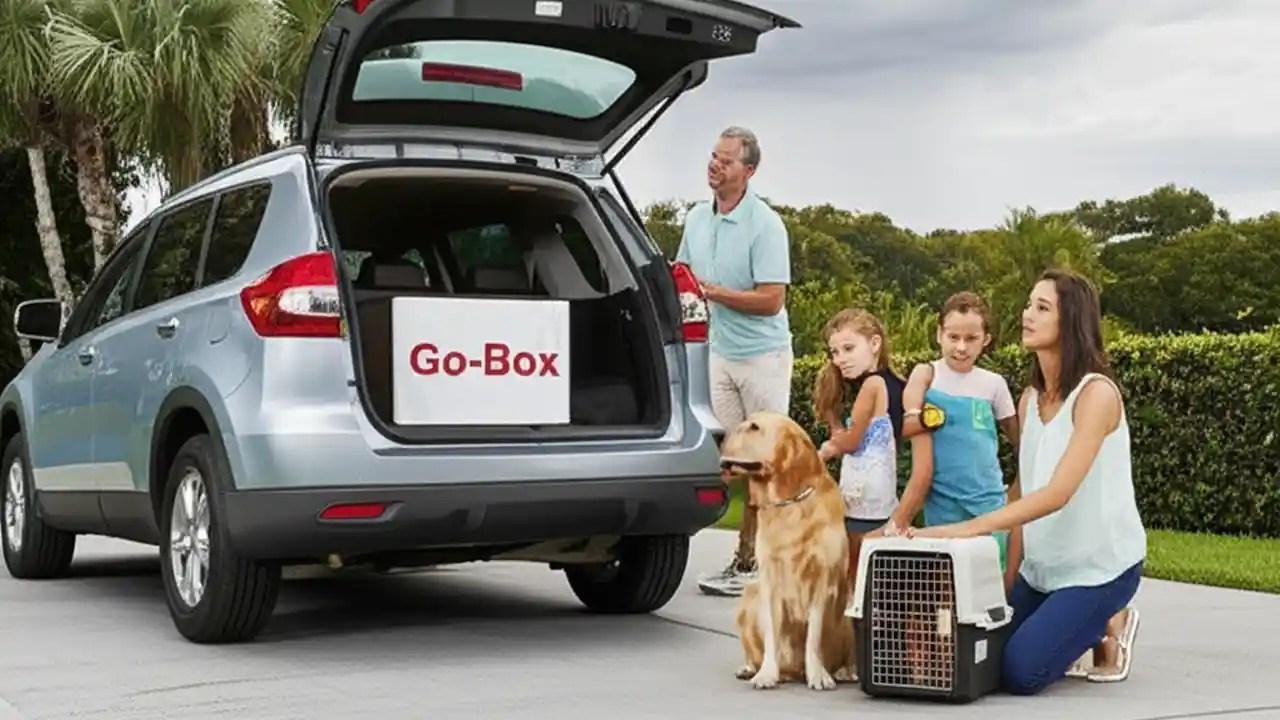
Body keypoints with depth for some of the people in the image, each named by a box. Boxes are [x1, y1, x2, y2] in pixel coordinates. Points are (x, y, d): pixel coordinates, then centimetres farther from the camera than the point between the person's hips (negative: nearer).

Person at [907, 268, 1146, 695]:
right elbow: (1025, 490, 7)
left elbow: (1057, 494, -27)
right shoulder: (1030, 398, 5)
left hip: (1101, 562, -7)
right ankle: (1084, 631, 21)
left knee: (1020, 673, -16)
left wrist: (969, 528, -34)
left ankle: (1108, 628, 10)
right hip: (1043, 563, 7)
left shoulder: (1097, 392, -18)